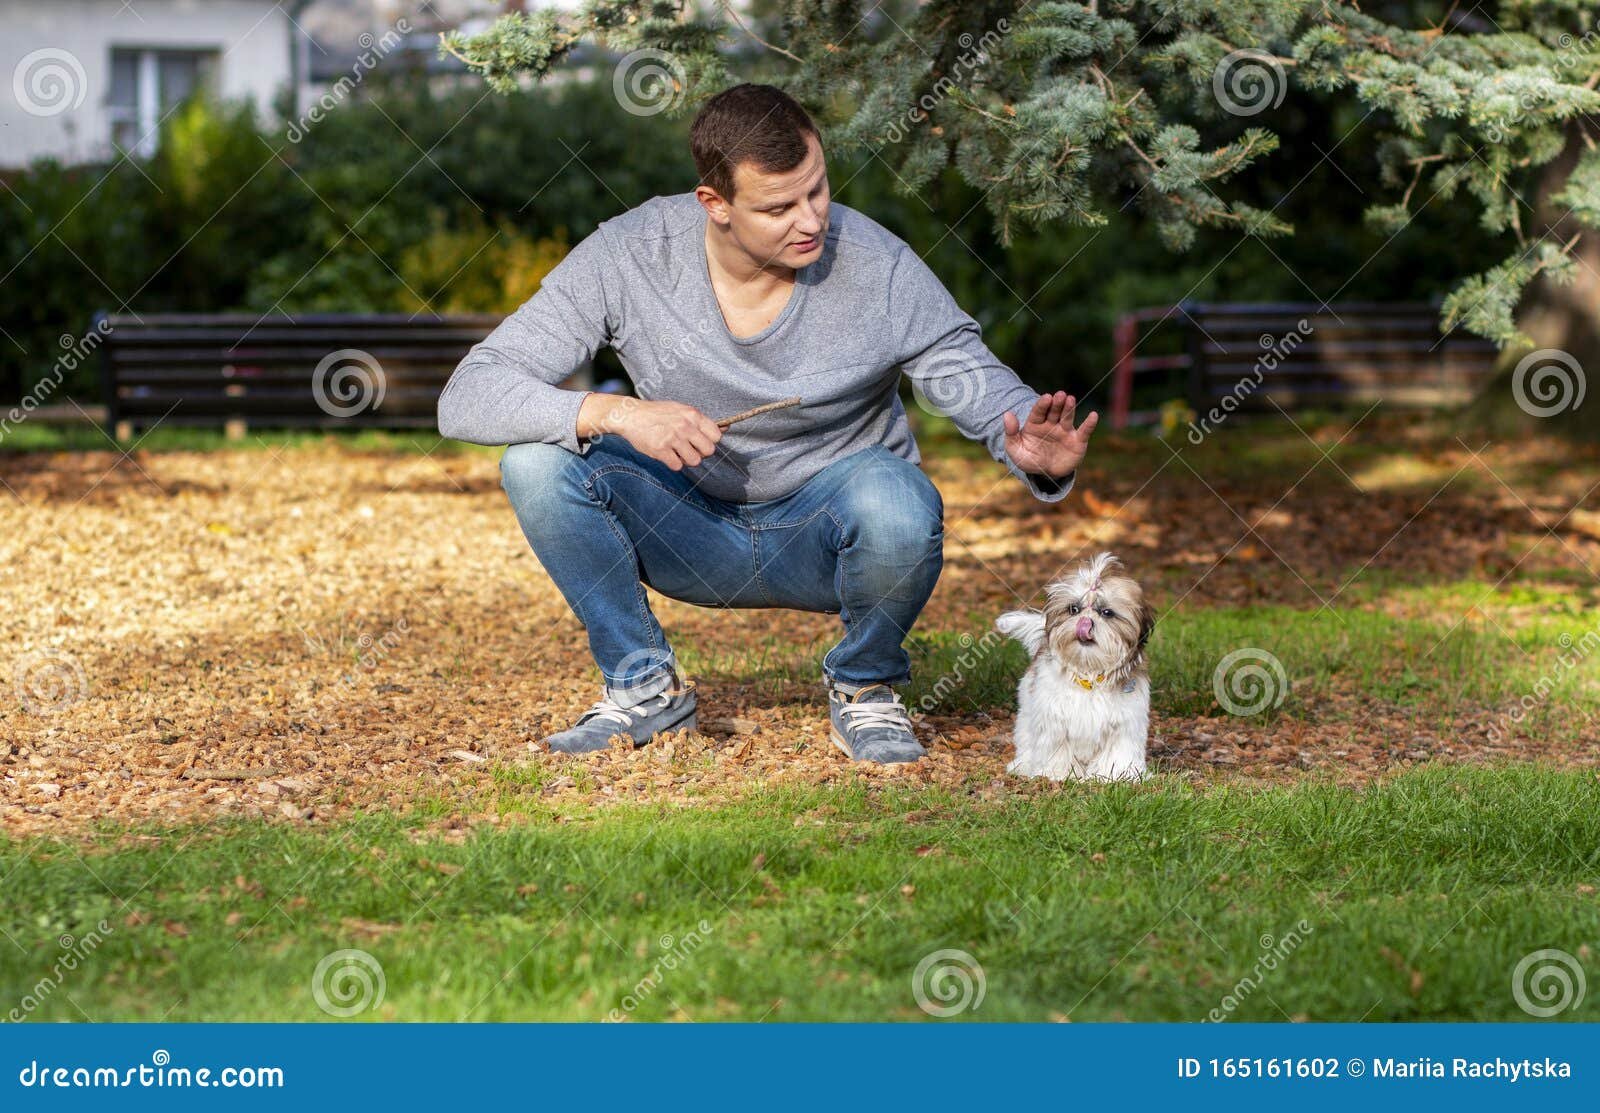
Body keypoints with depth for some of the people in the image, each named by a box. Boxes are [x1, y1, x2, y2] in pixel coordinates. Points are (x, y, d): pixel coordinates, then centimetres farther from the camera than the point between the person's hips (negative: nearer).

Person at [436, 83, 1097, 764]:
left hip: (828, 530, -1)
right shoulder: (627, 257, -19)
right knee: (537, 461, -24)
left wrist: (1032, 449, -37)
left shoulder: (876, 266, -19)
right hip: (694, 533, 1)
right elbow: (467, 399, -21)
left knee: (898, 507, -37)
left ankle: (864, 689, -4)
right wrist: (613, 412, -38)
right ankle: (644, 686, -3)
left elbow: (979, 386, -11)